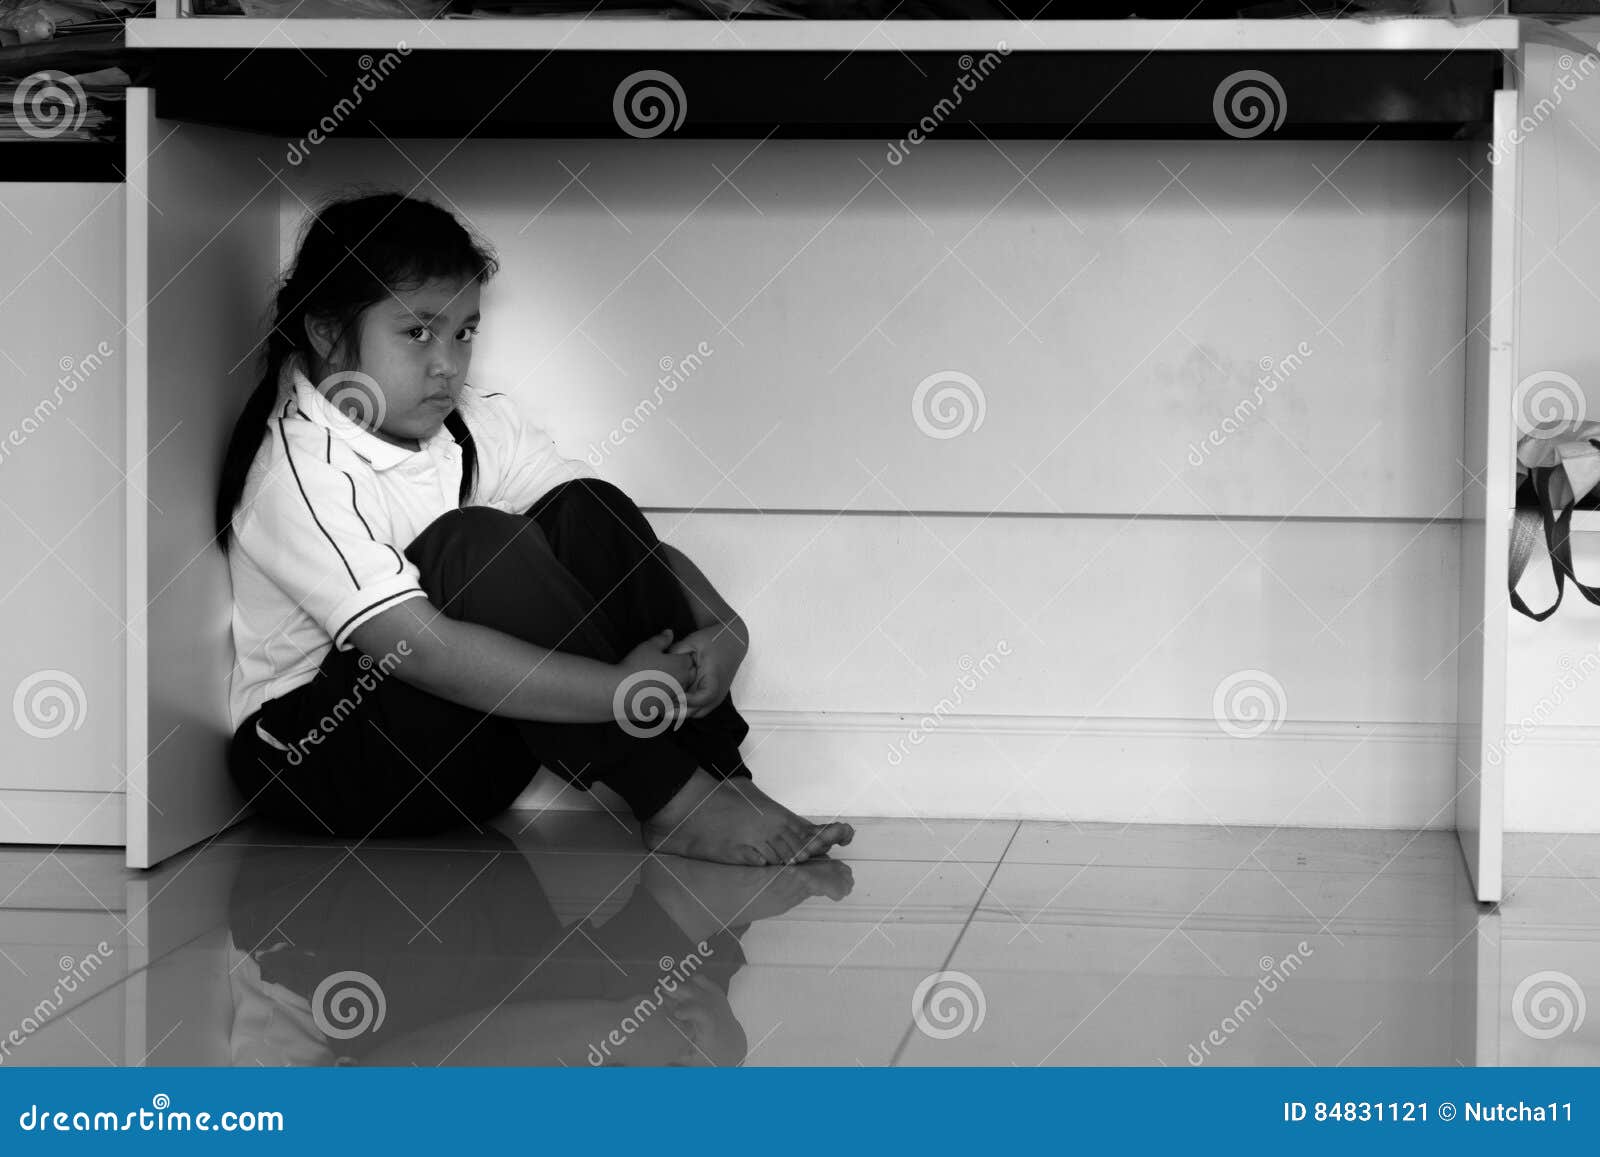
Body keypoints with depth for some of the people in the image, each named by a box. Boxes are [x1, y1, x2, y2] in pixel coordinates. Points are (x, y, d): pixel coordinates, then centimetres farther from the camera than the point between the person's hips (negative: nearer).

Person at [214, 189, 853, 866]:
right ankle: (671, 799, -25)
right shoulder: (297, 472, -21)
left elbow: (620, 537, -1)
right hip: (315, 754, -7)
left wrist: (720, 626, -22)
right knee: (473, 545, -30)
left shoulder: (474, 426, 3)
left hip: (469, 747, 7)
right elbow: (418, 649, -33)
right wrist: (621, 691, -35)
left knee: (585, 511, -13)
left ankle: (717, 776, -20)